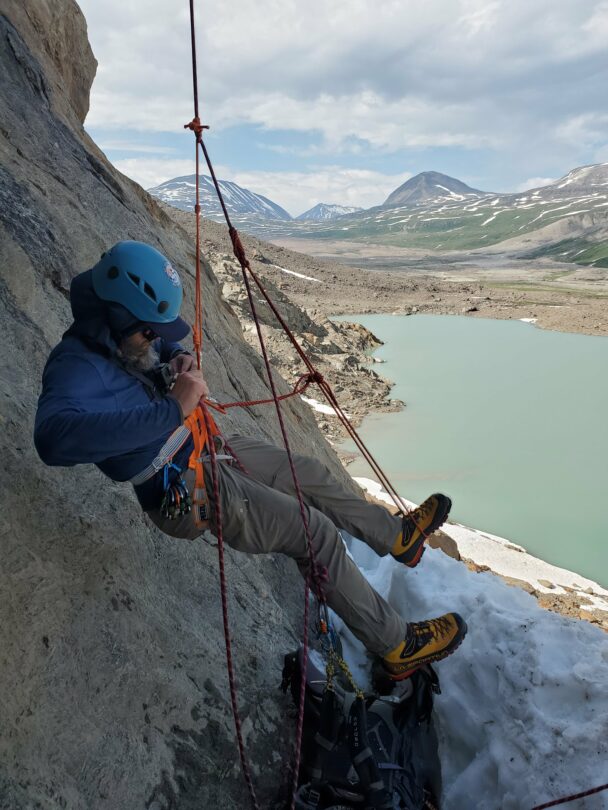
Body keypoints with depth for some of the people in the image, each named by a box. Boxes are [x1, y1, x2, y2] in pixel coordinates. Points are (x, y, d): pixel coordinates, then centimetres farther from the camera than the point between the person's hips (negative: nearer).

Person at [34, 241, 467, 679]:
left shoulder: (126, 337, -2)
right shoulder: (77, 365, -27)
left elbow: (169, 345, 20)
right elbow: (55, 436, -49)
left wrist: (183, 360, -5)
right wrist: (174, 409, -45)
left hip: (207, 447, 9)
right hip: (184, 488, -9)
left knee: (312, 475, 17)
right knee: (318, 533, -7)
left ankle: (397, 536, 40)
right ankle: (397, 645, 11)